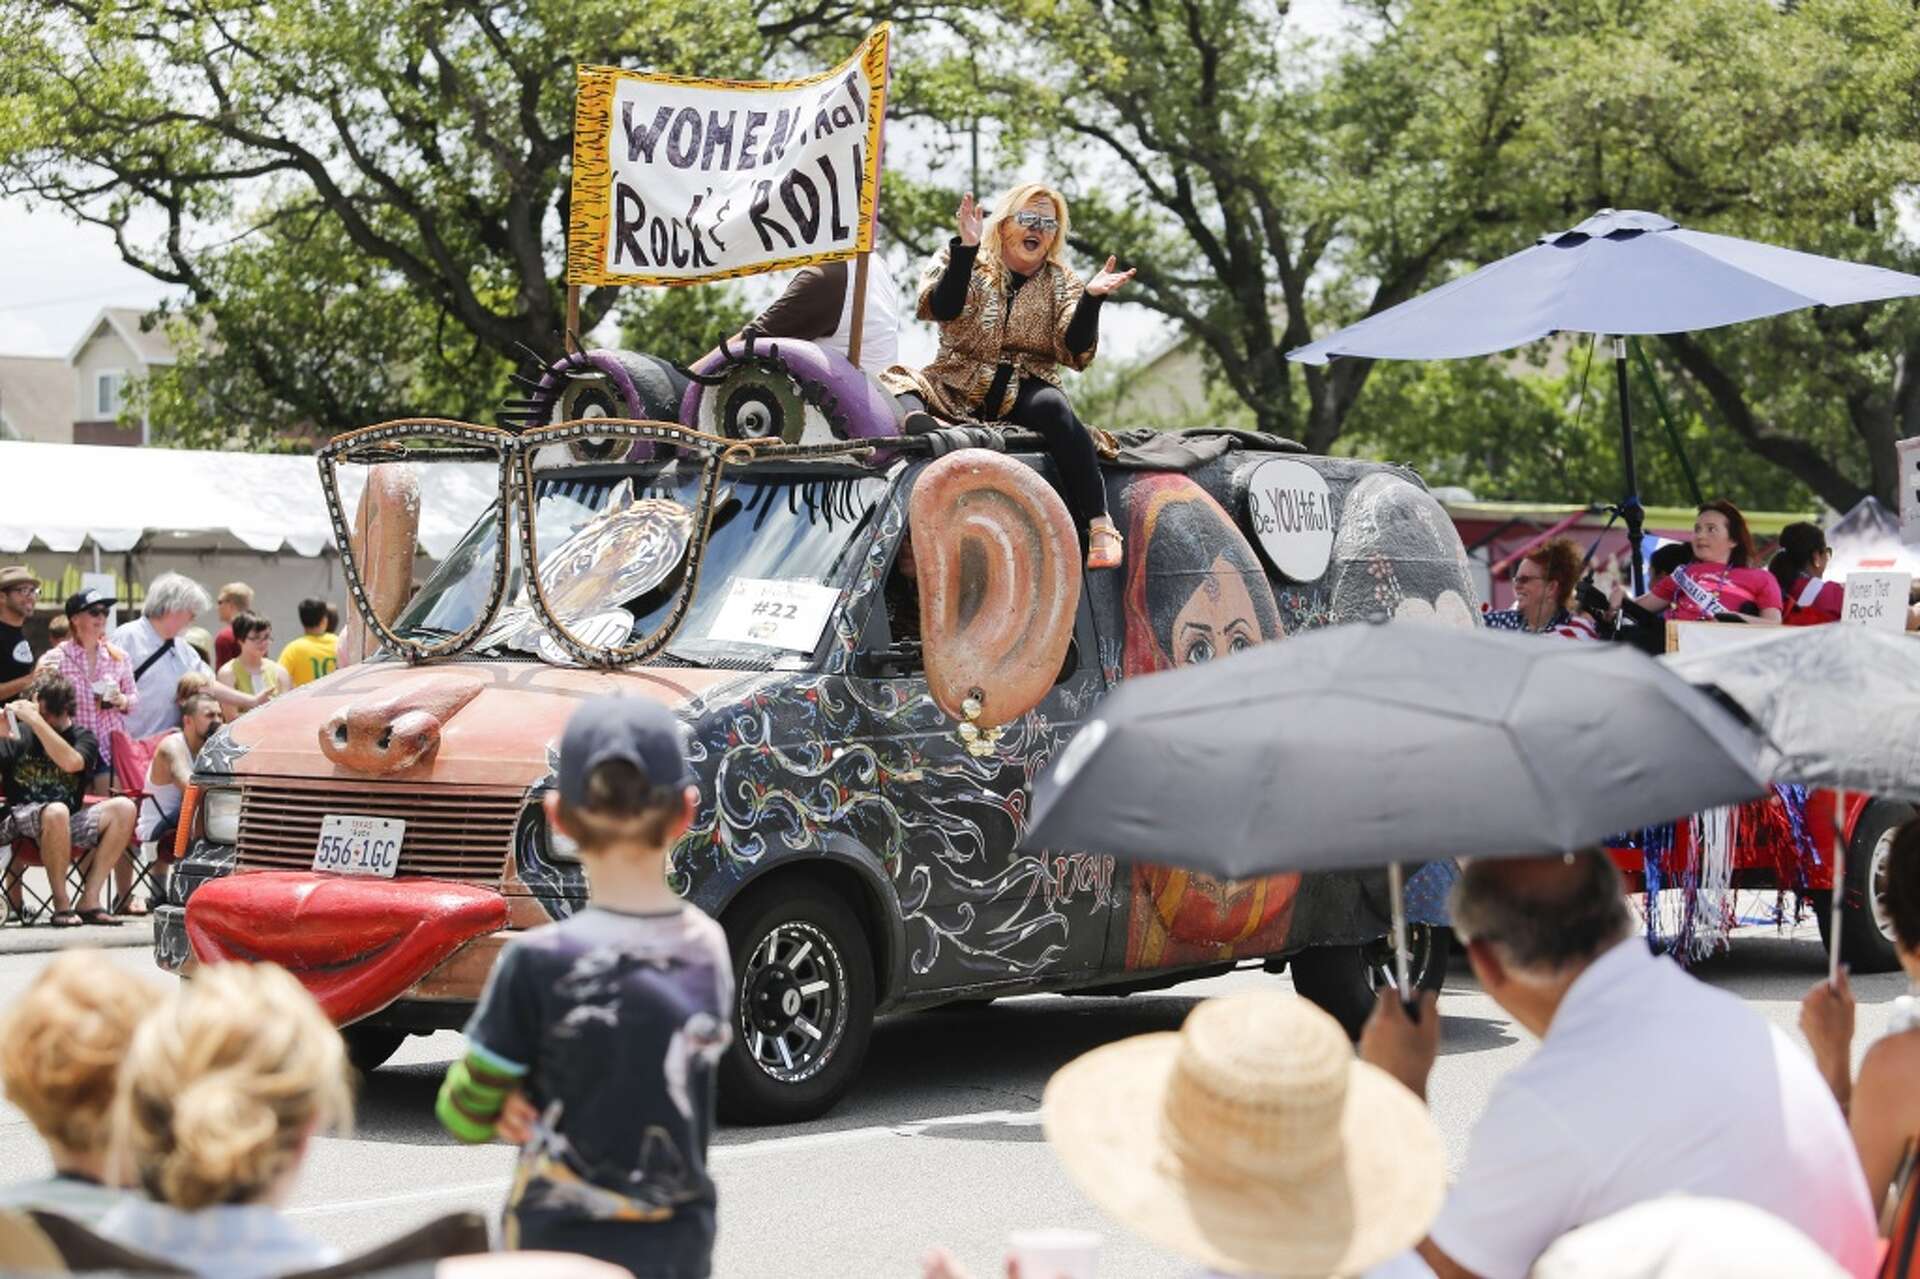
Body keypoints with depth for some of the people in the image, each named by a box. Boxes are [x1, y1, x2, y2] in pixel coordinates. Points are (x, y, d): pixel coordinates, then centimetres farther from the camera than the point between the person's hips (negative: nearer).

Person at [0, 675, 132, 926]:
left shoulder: (83, 738, 7)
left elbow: (71, 762, -16)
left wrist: (34, 720, -19)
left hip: (66, 829, 3)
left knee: (123, 808, -18)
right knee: (56, 812, -37)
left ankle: (89, 900, -18)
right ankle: (62, 905, -23)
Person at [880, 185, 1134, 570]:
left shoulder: (1061, 283, 12)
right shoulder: (964, 263, 8)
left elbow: (1075, 352, -2)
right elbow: (943, 311, -13)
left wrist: (1091, 298, -17)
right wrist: (966, 248, -23)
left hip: (1022, 393, 0)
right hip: (957, 388, 1)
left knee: (1052, 406, -33)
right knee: (900, 386, -26)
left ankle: (1100, 526, -40)